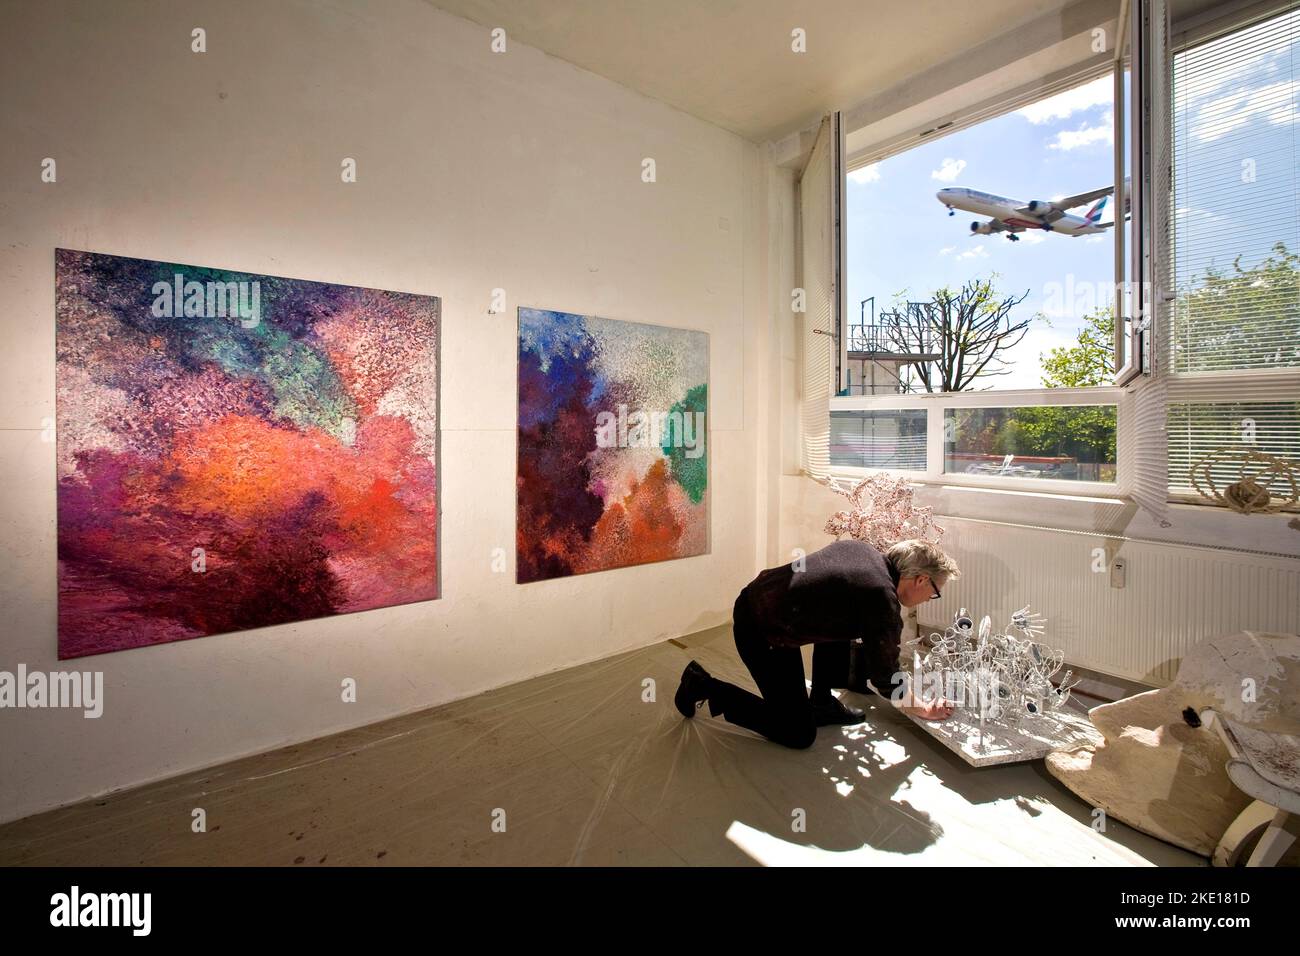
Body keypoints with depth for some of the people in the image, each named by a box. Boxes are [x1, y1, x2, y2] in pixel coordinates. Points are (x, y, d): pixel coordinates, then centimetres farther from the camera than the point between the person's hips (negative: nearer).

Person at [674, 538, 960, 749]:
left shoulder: (861, 549, 6)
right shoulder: (884, 604, -16)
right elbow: (886, 682, -5)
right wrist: (925, 709, 15)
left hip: (755, 597, 9)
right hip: (761, 633, -9)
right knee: (799, 734, 4)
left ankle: (821, 702, 27)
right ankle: (705, 686, 7)